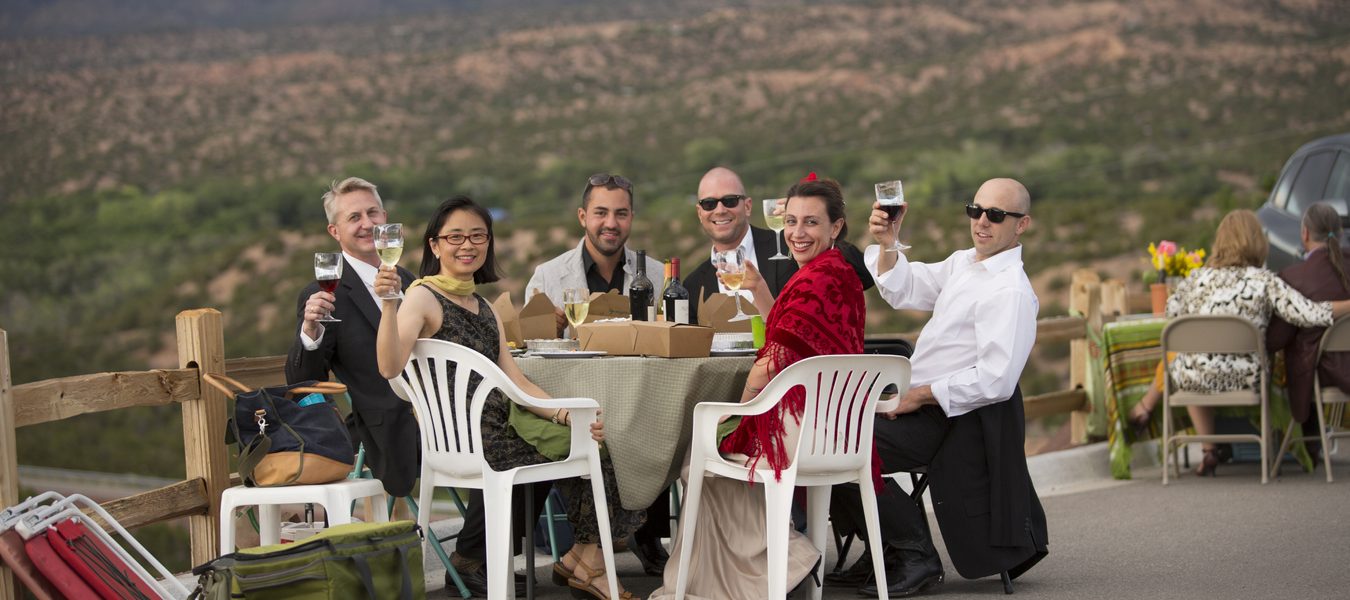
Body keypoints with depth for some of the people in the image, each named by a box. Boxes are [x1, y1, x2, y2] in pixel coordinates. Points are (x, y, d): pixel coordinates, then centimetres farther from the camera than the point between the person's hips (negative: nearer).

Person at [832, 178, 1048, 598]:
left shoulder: (1010, 292, -18)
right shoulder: (963, 264, 12)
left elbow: (996, 379, -25)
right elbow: (904, 290, 16)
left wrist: (921, 394, -19)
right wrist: (887, 246, -3)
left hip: (952, 417, -10)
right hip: (920, 404, 10)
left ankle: (915, 556, -8)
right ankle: (887, 546, 14)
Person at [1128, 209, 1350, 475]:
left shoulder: (1197, 278, -2)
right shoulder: (1265, 281, -9)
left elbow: (1172, 313, 12)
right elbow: (1311, 314, -15)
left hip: (1194, 378, 0)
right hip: (1243, 379, 0)